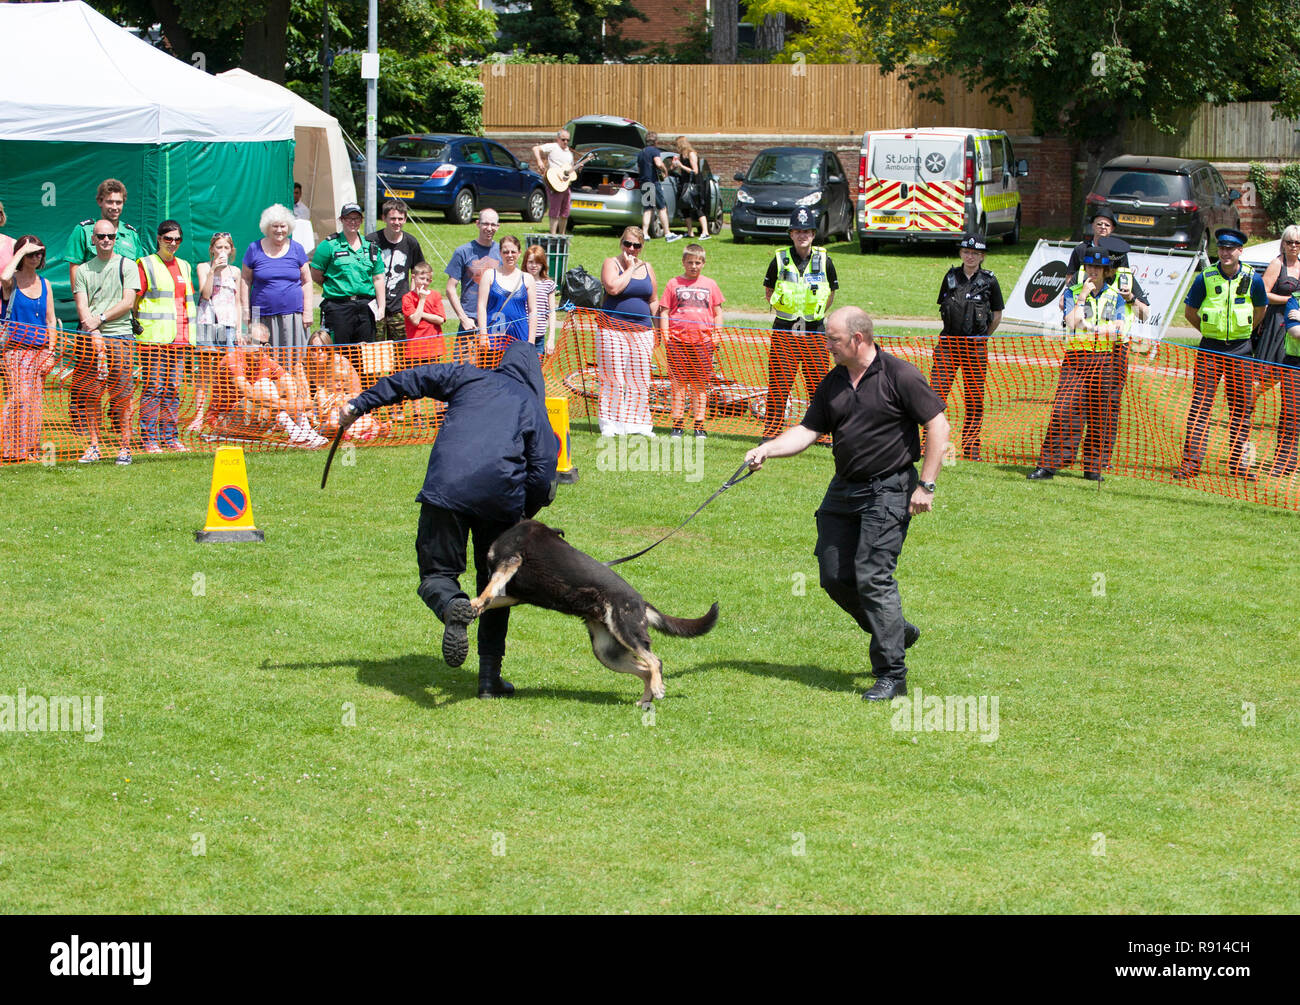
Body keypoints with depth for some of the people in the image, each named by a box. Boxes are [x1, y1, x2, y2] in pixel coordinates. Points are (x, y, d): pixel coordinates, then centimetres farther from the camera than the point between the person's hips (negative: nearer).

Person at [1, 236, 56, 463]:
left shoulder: (45, 284, 13)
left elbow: (50, 321, 14)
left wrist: (50, 353, 5)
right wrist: (22, 251, -17)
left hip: (39, 349, 5)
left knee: (35, 400, 3)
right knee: (20, 396, -15)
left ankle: (32, 448, 8)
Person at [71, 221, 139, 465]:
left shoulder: (127, 266, 7)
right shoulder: (84, 270, 14)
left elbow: (128, 302, -2)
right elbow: (82, 305, 4)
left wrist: (100, 319, -10)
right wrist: (94, 335, -11)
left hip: (120, 336, -2)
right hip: (90, 337, 3)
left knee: (121, 395, -5)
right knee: (90, 394, 0)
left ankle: (124, 447, -2)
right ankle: (93, 446, 5)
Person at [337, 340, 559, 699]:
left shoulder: (469, 378, 20)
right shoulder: (534, 408, 16)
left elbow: (409, 381, 22)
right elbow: (543, 472, 6)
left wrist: (360, 404, 30)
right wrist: (523, 516, 21)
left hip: (446, 489, -1)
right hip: (501, 499, 1)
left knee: (437, 573, 7)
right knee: (495, 582, 18)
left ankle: (453, 607, -32)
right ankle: (490, 676, 13)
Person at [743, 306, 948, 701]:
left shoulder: (900, 376, -11)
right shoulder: (833, 384, 9)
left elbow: (938, 426, -10)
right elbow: (808, 431, 12)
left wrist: (926, 485, -13)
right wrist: (767, 449, -5)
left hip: (888, 491, -8)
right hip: (843, 490, 8)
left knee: (873, 576, -14)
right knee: (835, 576, 5)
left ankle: (892, 675, -7)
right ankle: (895, 631, 28)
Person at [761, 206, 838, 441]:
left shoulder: (824, 261, 2)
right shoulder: (780, 260, 0)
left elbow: (831, 294, 14)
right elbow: (768, 291, 12)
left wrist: (816, 314, 4)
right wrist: (787, 312, 3)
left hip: (815, 331, 1)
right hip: (784, 330, -1)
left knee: (818, 383, 1)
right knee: (779, 383, -1)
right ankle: (772, 428, 8)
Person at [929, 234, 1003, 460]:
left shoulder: (989, 281, 1)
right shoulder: (951, 277, 7)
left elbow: (997, 315, 10)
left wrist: (982, 336, 11)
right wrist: (954, 332, 13)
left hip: (976, 347, -1)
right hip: (948, 343, 2)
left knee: (974, 398, 2)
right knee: (936, 393, -5)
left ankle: (971, 446, 11)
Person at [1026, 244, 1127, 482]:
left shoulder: (1115, 297, 10)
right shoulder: (1073, 293, 7)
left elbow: (1119, 330, 0)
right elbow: (1072, 323, -8)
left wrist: (1094, 329, -10)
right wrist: (1083, 296, -11)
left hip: (1104, 359, 1)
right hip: (1076, 358, -1)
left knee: (1099, 416, 2)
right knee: (1064, 411, -11)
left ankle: (1093, 467, 10)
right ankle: (1048, 465, -10)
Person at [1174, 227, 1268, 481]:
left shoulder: (1253, 279, 0)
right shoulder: (1205, 278, -3)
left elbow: (1260, 309, 18)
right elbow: (1189, 311, 9)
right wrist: (1210, 330, 10)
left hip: (1240, 349, 1)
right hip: (1210, 348, -1)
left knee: (1241, 406, 4)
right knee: (1200, 403, -7)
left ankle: (1238, 462, 12)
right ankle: (1192, 460, -8)